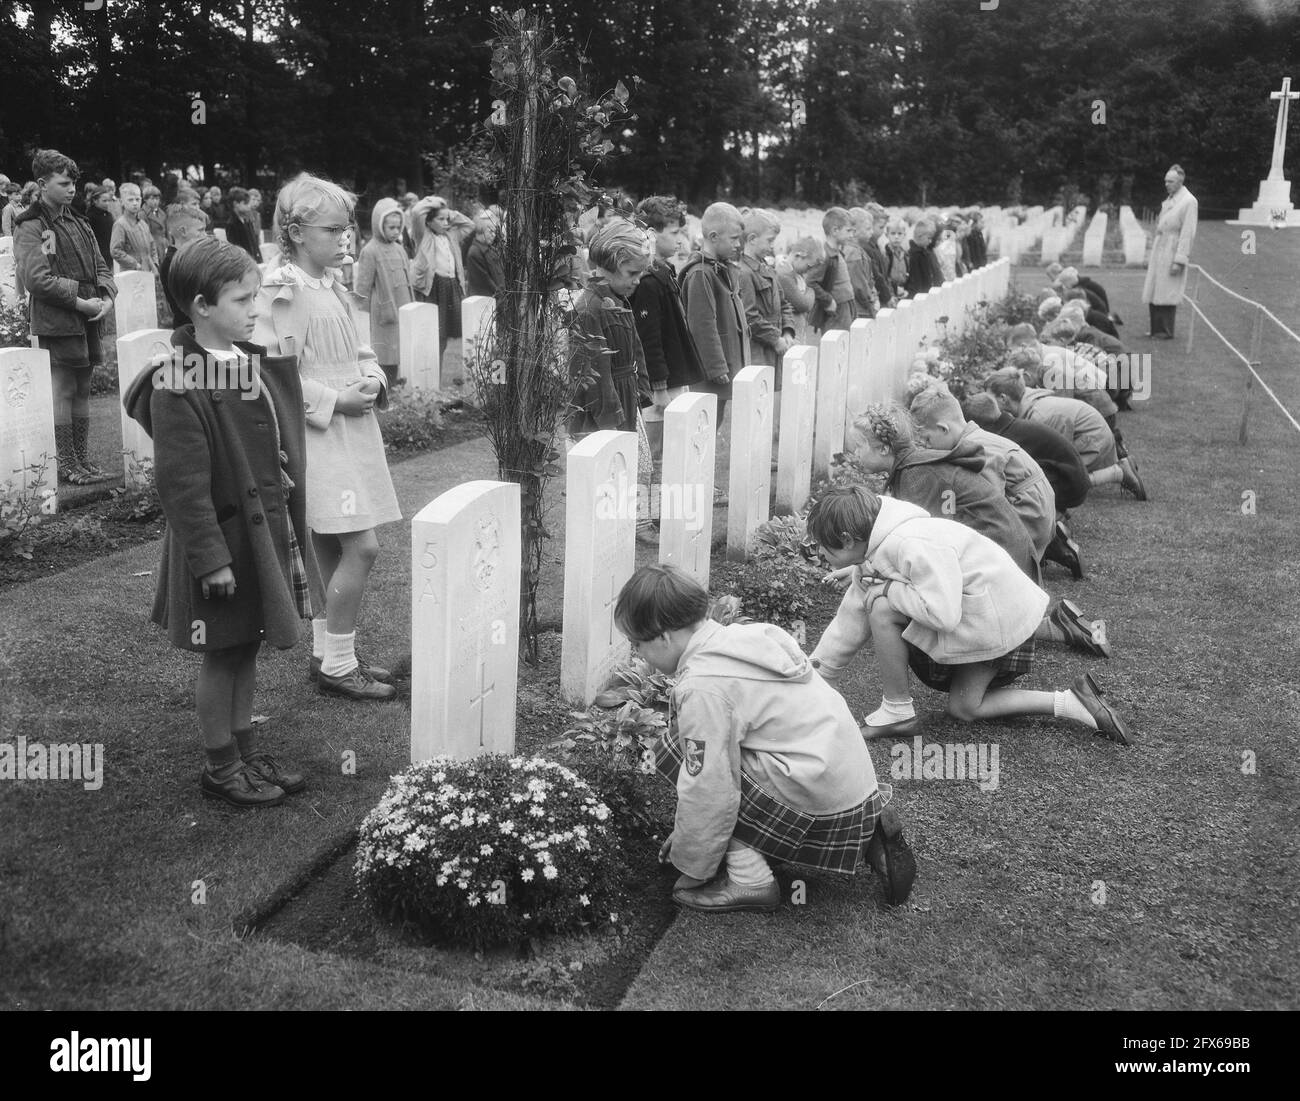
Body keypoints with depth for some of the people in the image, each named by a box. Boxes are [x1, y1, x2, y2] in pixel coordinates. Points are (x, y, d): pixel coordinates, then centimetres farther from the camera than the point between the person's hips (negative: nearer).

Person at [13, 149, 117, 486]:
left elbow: (101, 267, 16)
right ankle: (67, 466, 2)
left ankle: (83, 460, 17)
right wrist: (80, 302, -17)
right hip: (56, 322, -7)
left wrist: (107, 298, -3)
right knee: (62, 392, -4)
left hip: (88, 319, 7)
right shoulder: (29, 228, -6)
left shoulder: (79, 225, 17)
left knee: (82, 391, 11)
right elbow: (37, 279, -15)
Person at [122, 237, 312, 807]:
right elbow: (183, 484, -21)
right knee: (223, 654, 6)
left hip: (264, 525, 8)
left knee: (246, 648, 19)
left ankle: (246, 747, 34)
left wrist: (288, 521, 15)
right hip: (224, 535, -8)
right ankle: (220, 767, 22)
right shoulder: (180, 386, -20)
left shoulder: (255, 360, 5)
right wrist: (211, 558, -21)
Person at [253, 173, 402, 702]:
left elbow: (358, 352, 21)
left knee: (331, 549, 14)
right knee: (361, 547, -10)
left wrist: (373, 380, 1)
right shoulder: (286, 290, -13)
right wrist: (333, 400, -19)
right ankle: (337, 665, 2)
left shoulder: (334, 287, 13)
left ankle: (326, 653, 25)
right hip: (318, 434, -9)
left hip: (352, 429, 9)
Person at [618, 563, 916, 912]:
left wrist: (690, 866, 1)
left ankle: (748, 880, -2)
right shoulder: (740, 636, 12)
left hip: (819, 800, -9)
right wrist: (685, 831, 27)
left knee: (675, 752, -4)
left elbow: (708, 788, -16)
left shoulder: (702, 687, -18)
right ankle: (870, 832, 19)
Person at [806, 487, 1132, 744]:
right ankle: (1074, 703, 14)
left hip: (996, 621, -11)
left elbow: (943, 614, -33)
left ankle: (897, 713, -5)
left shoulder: (910, 545, -27)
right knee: (964, 709, 17)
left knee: (881, 609, -17)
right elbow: (848, 624, 11)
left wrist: (888, 588, -22)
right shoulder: (873, 552, 5)